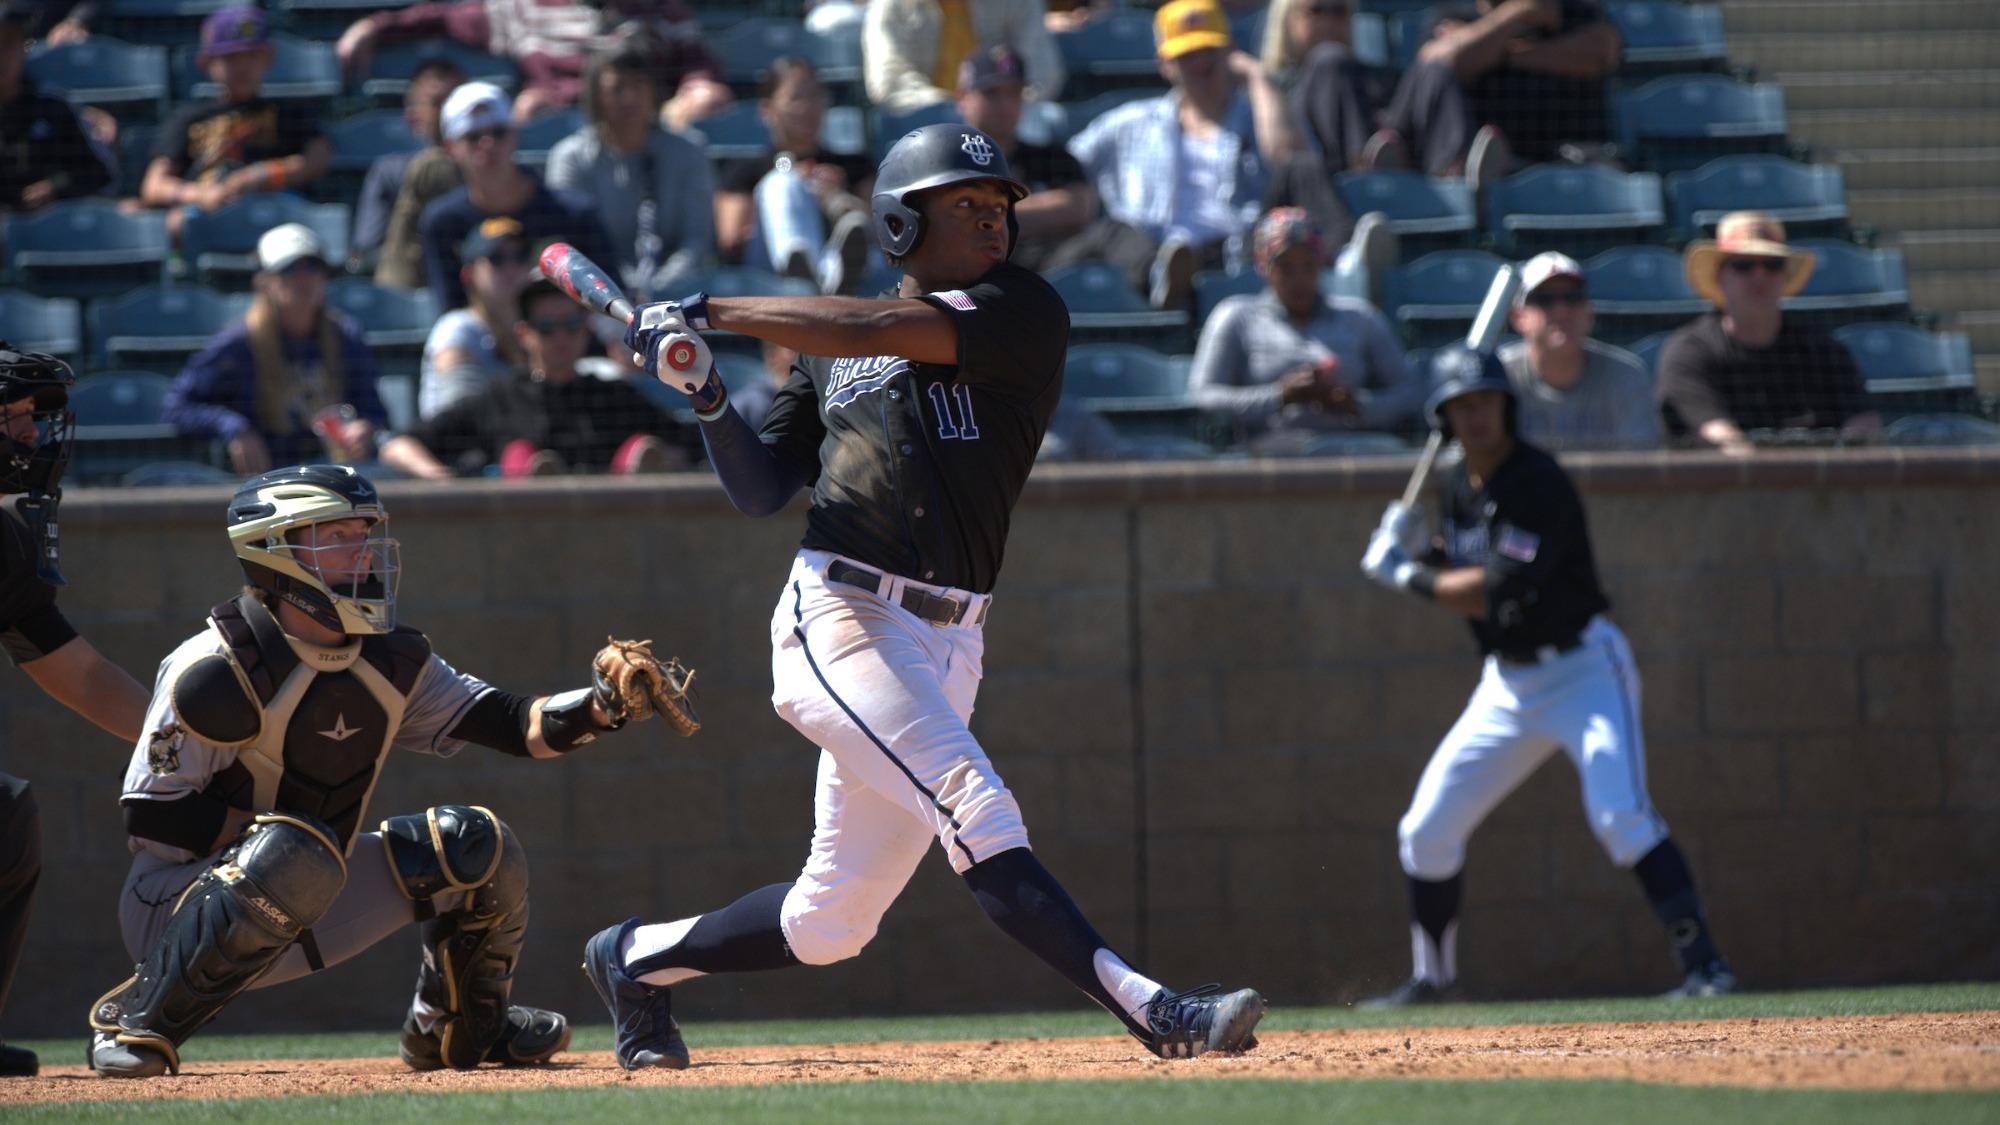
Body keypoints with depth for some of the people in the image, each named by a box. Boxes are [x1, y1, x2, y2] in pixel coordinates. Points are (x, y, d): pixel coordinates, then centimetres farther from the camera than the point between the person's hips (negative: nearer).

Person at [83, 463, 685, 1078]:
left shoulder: (390, 659, 0)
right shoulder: (217, 670, -21)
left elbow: (514, 725, -1)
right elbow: (150, 813, -20)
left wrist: (596, 707, -20)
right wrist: (276, 835, -23)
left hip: (304, 911, 7)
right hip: (177, 906, -7)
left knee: (479, 847, -1)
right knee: (298, 859, -39)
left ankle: (459, 1030, 22)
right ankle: (138, 1020, -25)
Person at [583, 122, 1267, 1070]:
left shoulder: (1024, 313, 4)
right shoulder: (827, 348, 12)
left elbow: (878, 331, -11)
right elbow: (759, 491, 16)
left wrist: (709, 312, -7)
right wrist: (705, 393, -1)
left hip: (946, 641, 2)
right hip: (840, 620, -2)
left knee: (828, 925, 7)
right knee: (978, 815, -23)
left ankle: (637, 959, 30)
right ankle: (1150, 1010, -32)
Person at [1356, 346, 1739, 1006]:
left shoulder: (1538, 485, -20)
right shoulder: (1459, 486, 6)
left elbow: (1497, 594, -27)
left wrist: (1408, 578, -16)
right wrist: (1411, 550, -2)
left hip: (1583, 670, -8)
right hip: (1507, 682, 8)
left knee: (1620, 816, -23)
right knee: (1427, 831, 7)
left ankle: (1703, 963, -21)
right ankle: (1432, 977, 23)